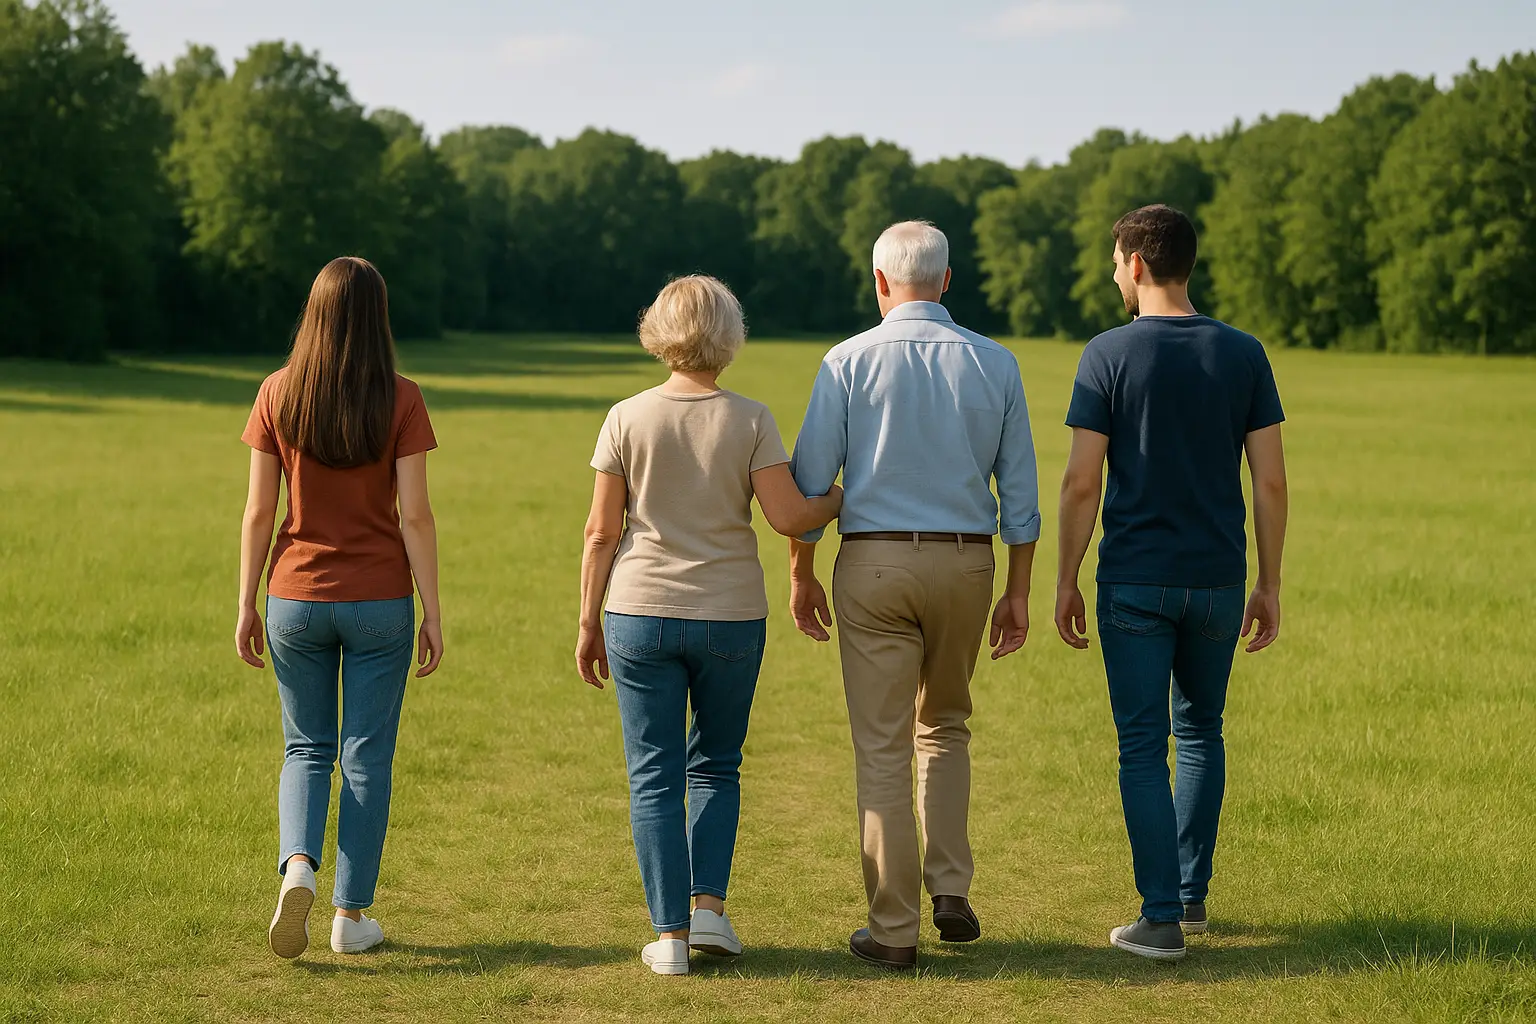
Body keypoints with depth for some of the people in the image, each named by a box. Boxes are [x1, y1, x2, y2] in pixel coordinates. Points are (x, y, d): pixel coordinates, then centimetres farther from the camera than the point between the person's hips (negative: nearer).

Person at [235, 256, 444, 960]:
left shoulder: (277, 394, -3)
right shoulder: (400, 401, -8)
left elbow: (259, 512, -2)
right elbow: (415, 516, -9)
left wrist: (246, 607, 6)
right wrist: (433, 612, -3)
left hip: (296, 598, 2)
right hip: (379, 603, -1)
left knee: (306, 749, 16)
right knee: (367, 757, 9)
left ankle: (297, 866, -9)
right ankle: (351, 916, 11)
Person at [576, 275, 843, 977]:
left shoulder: (627, 419, -3)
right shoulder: (750, 420, -5)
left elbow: (601, 532, -2)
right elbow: (787, 517, -8)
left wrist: (588, 622, 6)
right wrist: (840, 499, 12)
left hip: (640, 615, 0)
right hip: (731, 616, 0)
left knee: (654, 775, 6)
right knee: (716, 765, 18)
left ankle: (670, 933, 4)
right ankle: (709, 905, 6)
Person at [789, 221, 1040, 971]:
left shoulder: (849, 362, -4)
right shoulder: (995, 364, 3)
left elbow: (810, 479, -4)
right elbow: (1019, 490, 3)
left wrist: (800, 575, 7)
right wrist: (1018, 592, 10)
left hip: (875, 563, -2)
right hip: (965, 564, 3)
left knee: (883, 748, 3)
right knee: (944, 727, 22)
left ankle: (894, 930, 4)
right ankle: (951, 889, 10)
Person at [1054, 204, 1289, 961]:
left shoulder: (1108, 355, -7)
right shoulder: (1243, 355, 1)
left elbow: (1082, 482, -9)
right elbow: (1271, 482, 0)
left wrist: (1065, 582, 0)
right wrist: (1268, 585, 8)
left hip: (1133, 582, -3)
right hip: (1217, 582, 3)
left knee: (1143, 747, 2)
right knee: (1201, 733, 20)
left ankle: (1161, 920, 0)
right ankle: (1191, 896, 25)